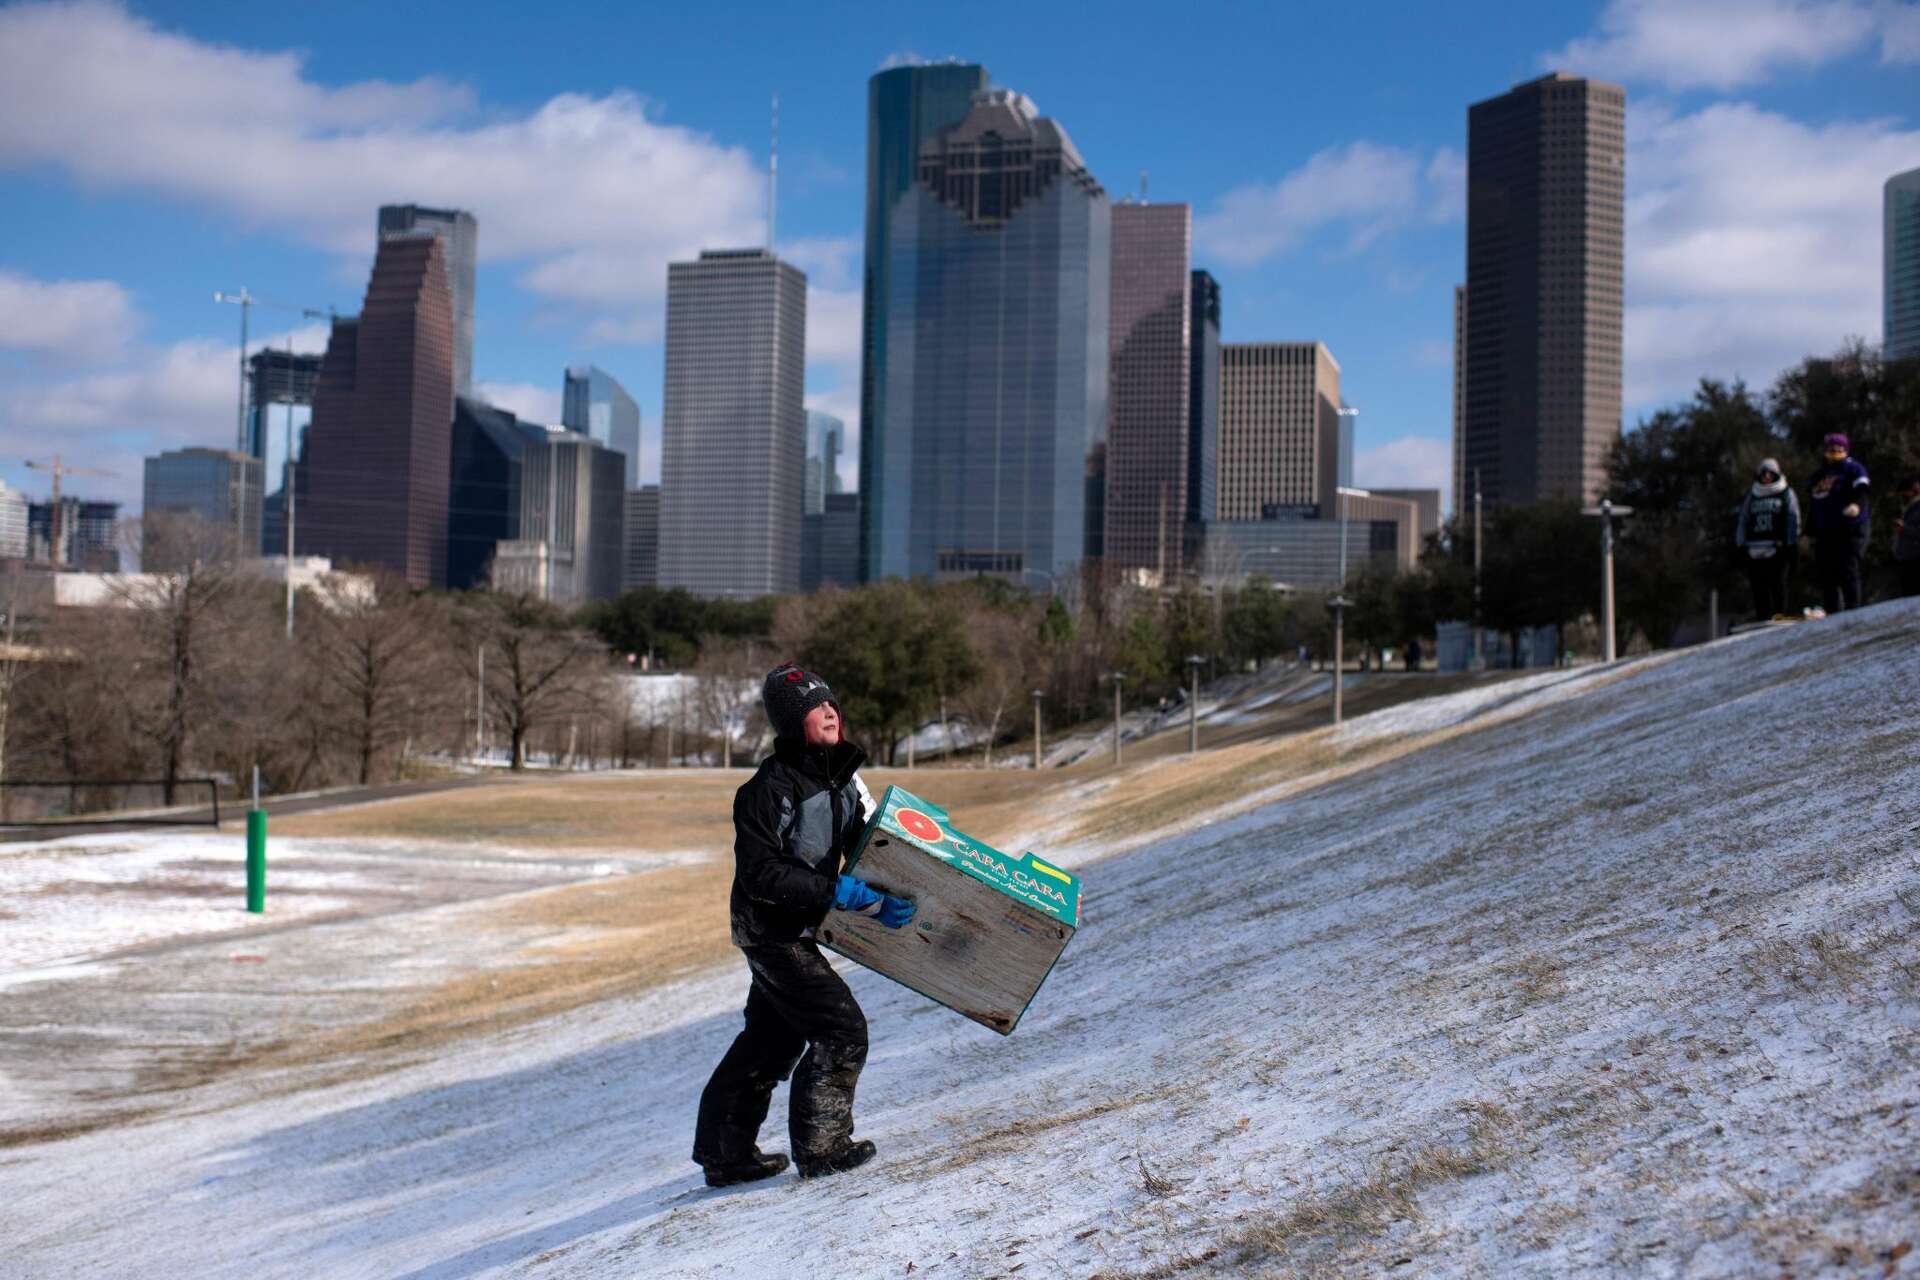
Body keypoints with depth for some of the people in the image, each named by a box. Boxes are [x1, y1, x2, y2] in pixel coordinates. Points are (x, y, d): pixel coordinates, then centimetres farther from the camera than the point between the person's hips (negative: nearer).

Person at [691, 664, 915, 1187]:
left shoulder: (843, 776, 2)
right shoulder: (770, 789, -23)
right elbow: (760, 874, -26)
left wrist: (886, 898, -8)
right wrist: (836, 891, -29)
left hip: (796, 931, 9)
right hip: (772, 932, -9)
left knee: (773, 1039, 16)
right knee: (842, 1029, -9)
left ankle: (725, 1153, 27)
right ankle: (821, 1146, 3)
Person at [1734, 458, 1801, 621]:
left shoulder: (1786, 494, 9)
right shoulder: (1751, 496, 19)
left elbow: (1794, 521, 3)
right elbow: (1742, 521, 18)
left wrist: (1792, 546, -6)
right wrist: (1740, 545, 9)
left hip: (1777, 550, -3)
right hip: (1754, 550, 3)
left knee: (1777, 586, -8)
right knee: (1759, 588, -1)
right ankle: (1763, 621, 2)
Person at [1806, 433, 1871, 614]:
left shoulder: (1853, 470, 0)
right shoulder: (1819, 475, 20)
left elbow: (1861, 491, -19)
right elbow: (1814, 506, 26)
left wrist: (1857, 505, -41)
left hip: (1850, 532, -7)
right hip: (1825, 534, 7)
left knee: (1848, 573, -13)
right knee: (1827, 578, 5)